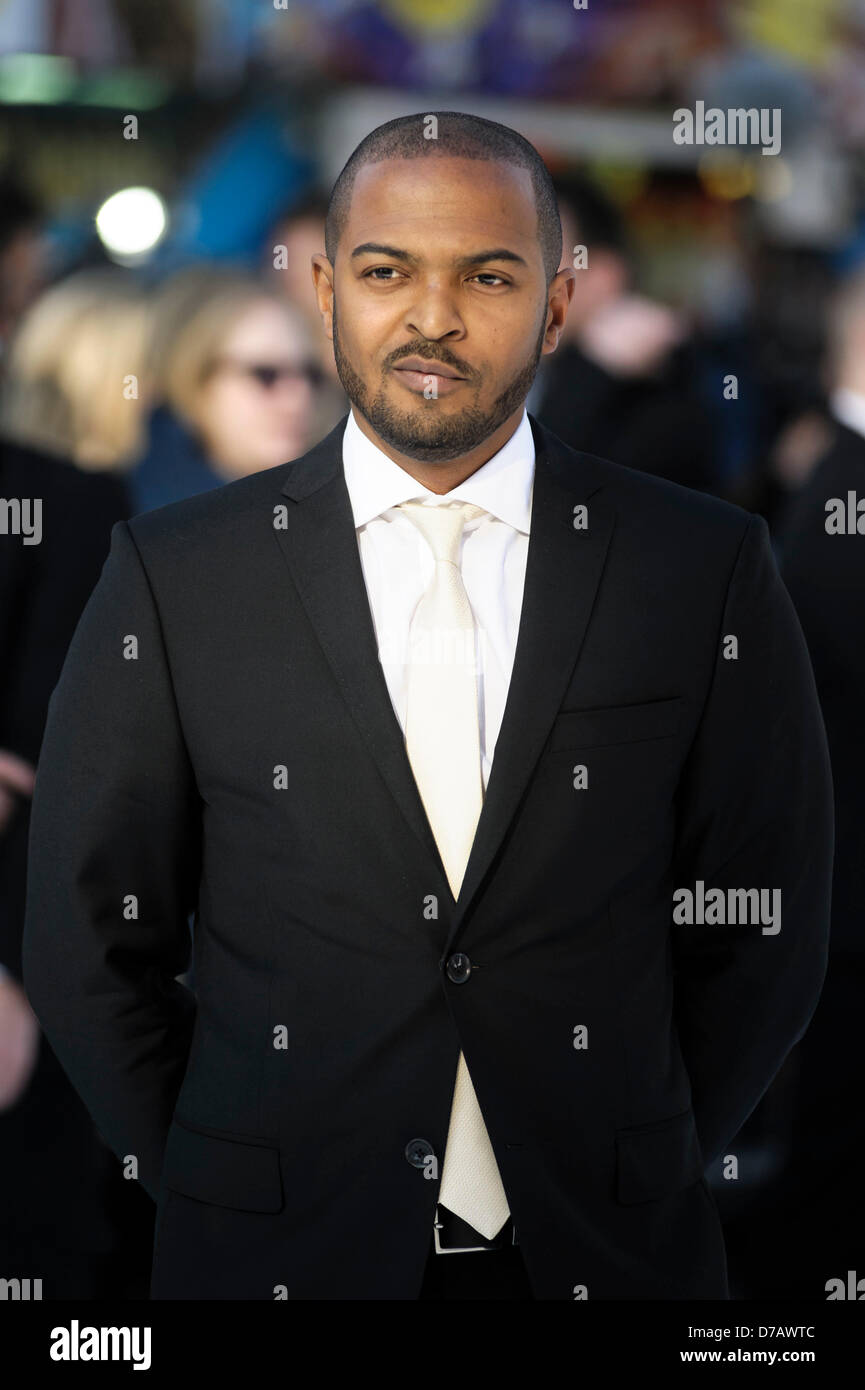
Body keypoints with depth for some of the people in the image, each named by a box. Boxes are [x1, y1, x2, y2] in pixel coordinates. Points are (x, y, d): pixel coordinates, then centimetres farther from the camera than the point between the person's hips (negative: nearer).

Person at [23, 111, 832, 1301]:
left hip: (602, 1251, 0)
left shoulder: (704, 570, -2)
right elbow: (90, 938, 2)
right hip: (282, 1254, 0)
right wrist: (220, 1192, 0)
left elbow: (763, 931, 3)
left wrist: (641, 1173, 1)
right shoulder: (174, 578, -2)